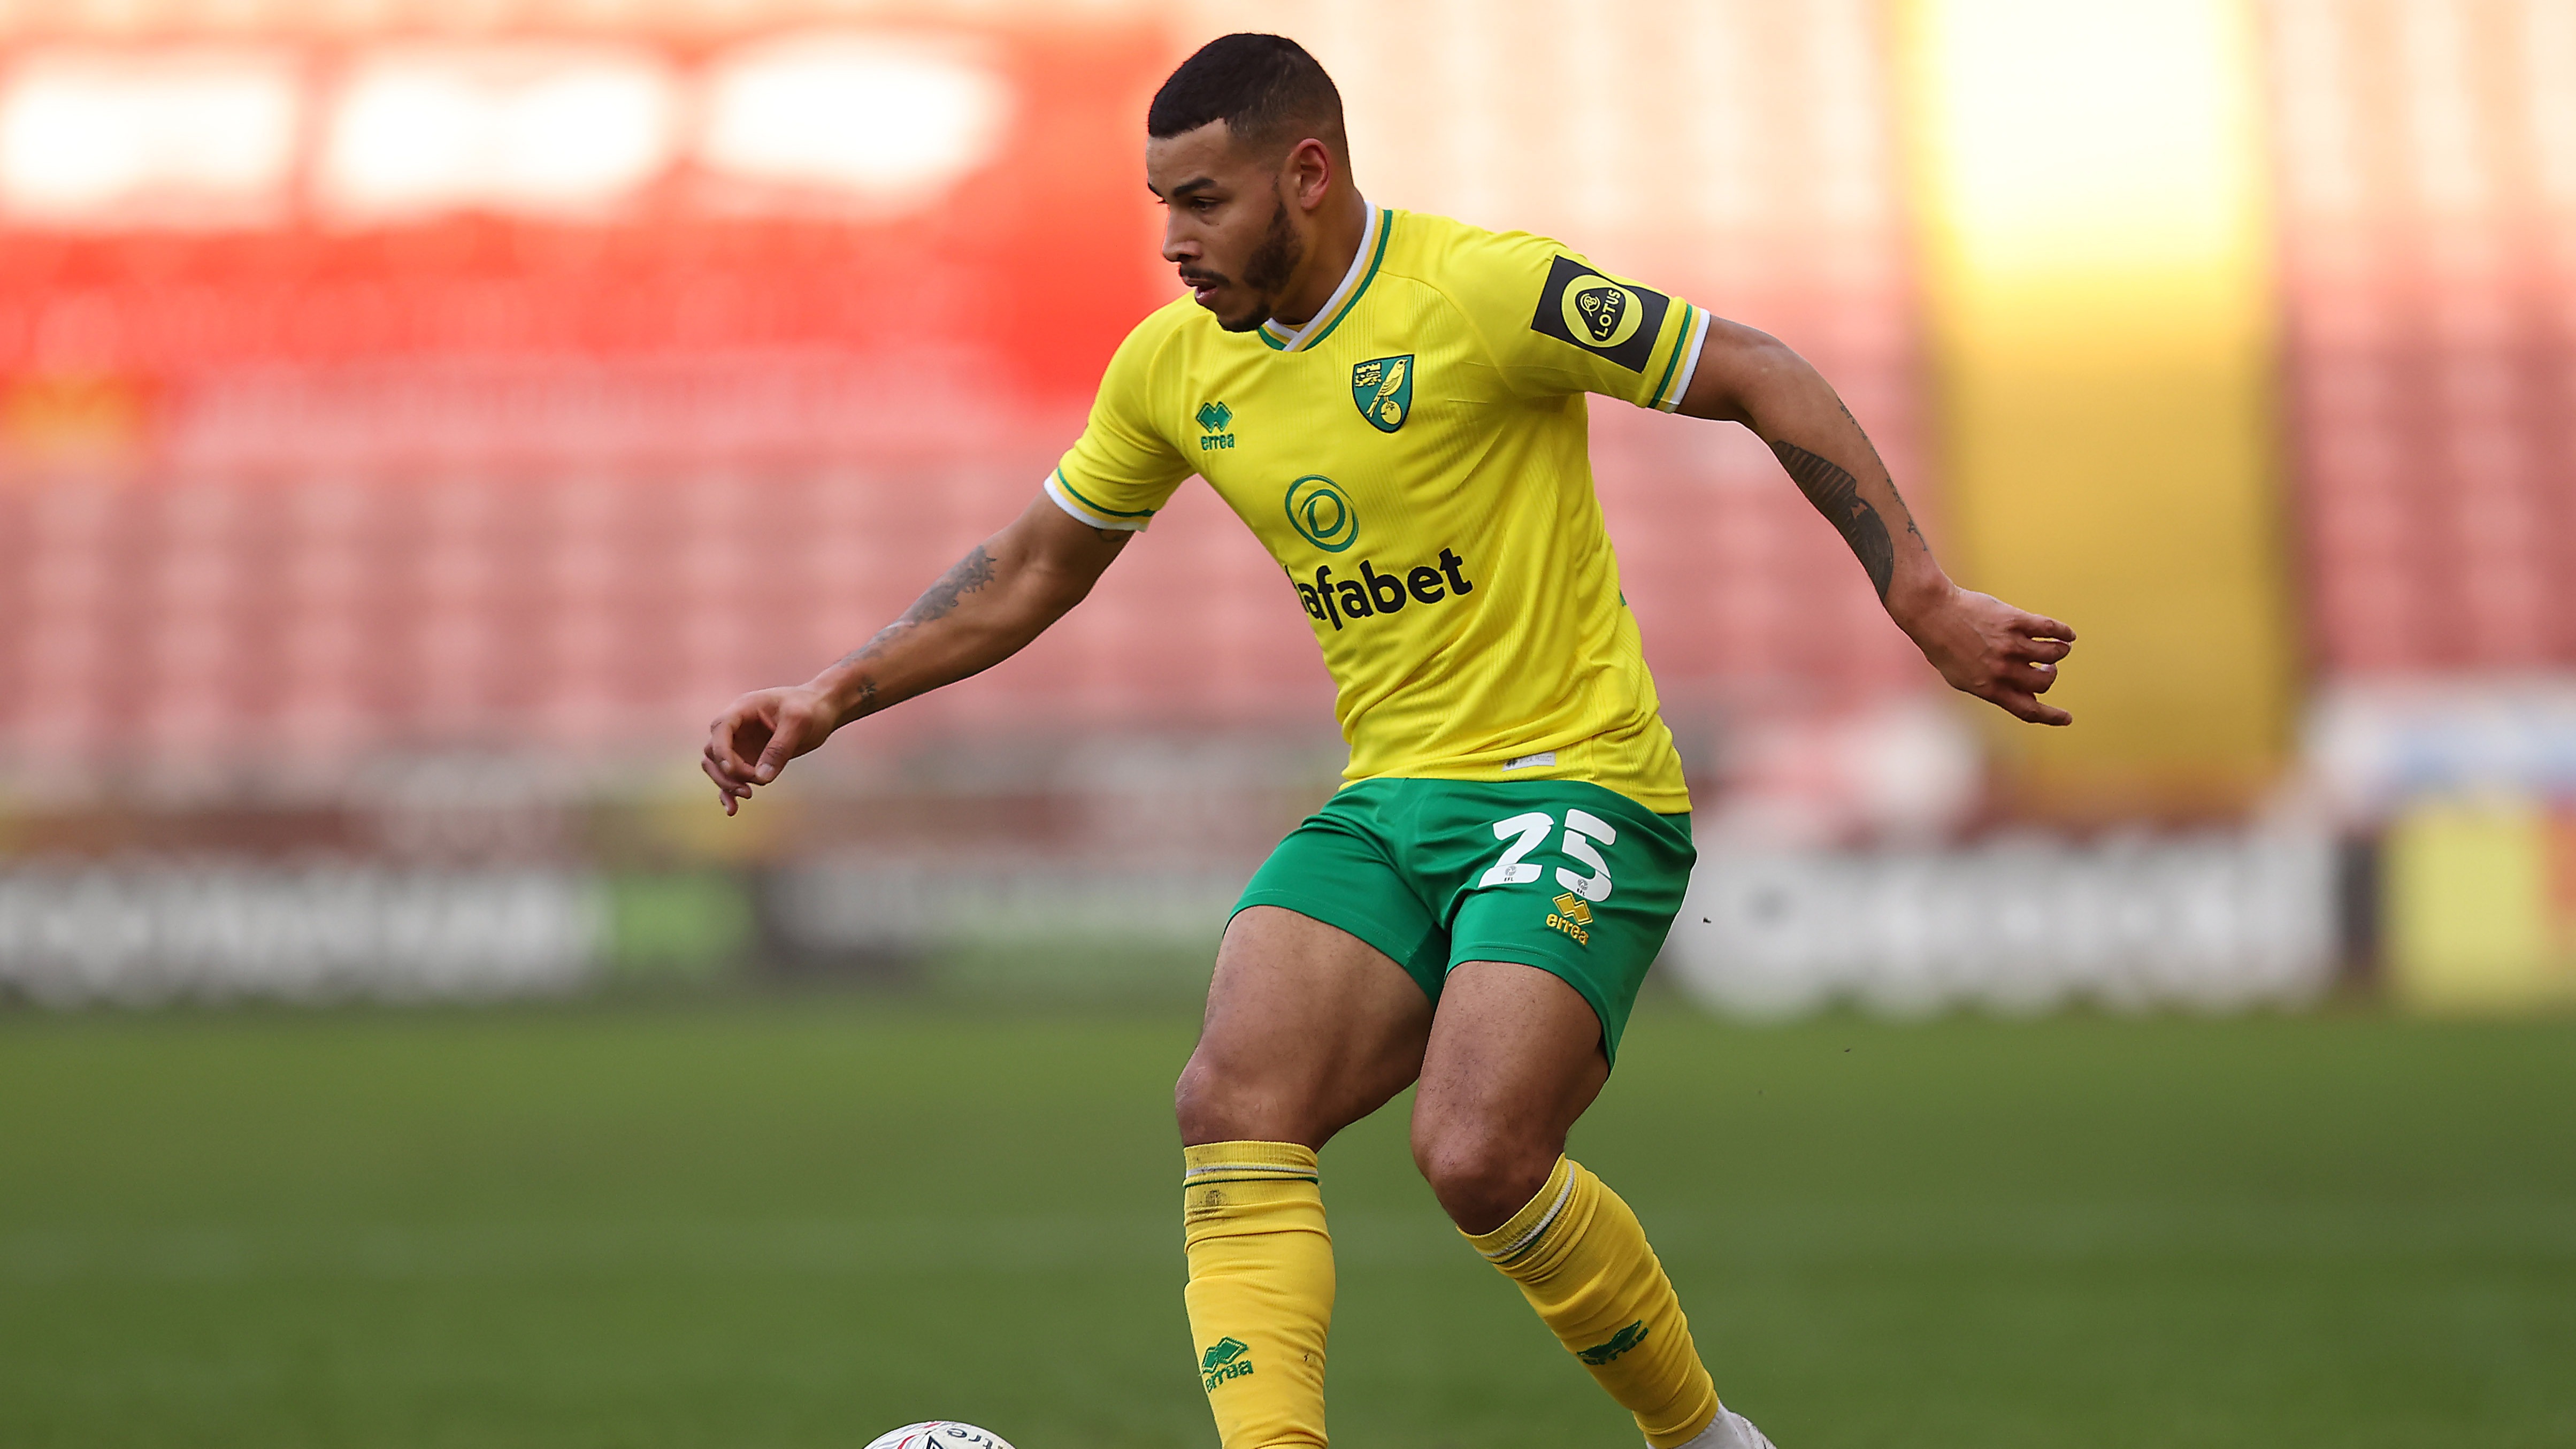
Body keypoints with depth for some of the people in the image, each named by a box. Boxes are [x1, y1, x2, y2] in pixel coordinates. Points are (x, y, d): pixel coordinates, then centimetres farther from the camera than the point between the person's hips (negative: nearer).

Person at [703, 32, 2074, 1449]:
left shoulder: (1476, 291, -13)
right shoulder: (1173, 366, 7)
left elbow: (1761, 379, -9)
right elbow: (1029, 570, 21)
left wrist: (1923, 603, -14)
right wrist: (832, 695, 13)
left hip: (1575, 788, -6)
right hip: (1385, 805, 6)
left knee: (1478, 1159, -22)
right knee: (1232, 1106, -18)